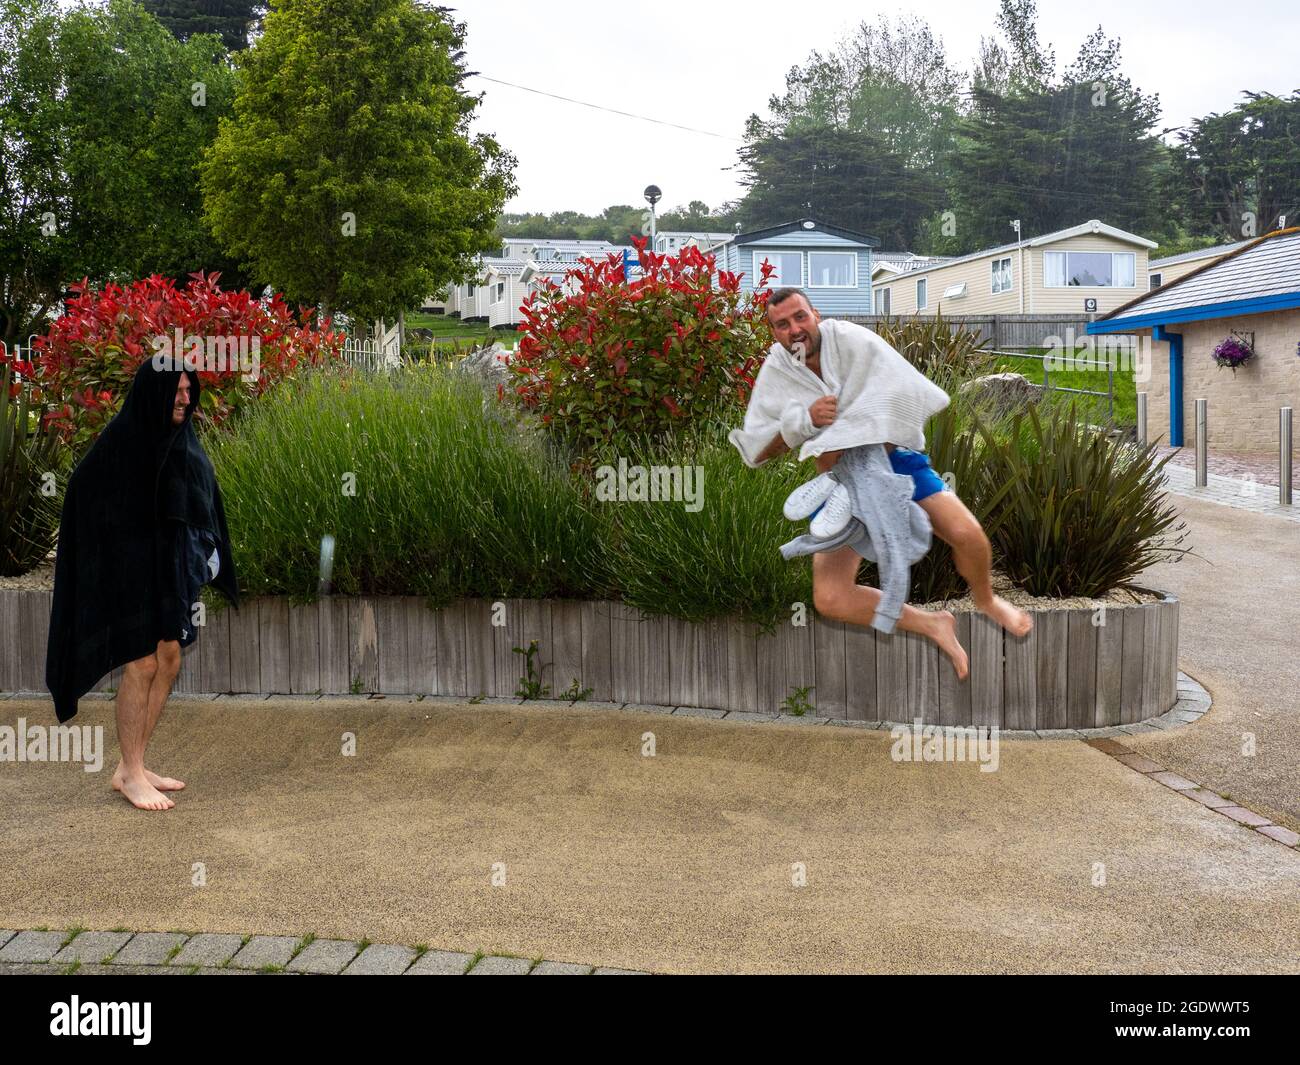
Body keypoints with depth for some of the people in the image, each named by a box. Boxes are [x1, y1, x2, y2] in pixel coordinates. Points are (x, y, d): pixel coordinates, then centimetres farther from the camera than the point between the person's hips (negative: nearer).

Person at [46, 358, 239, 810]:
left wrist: (209, 556, 9)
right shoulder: (121, 438, -11)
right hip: (134, 568, -8)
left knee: (168, 664, 8)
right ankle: (130, 774, 5)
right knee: (142, 666, -5)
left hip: (174, 566, 8)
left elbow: (203, 502, 16)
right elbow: (83, 490, -11)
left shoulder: (180, 438, 10)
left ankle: (133, 766, 18)